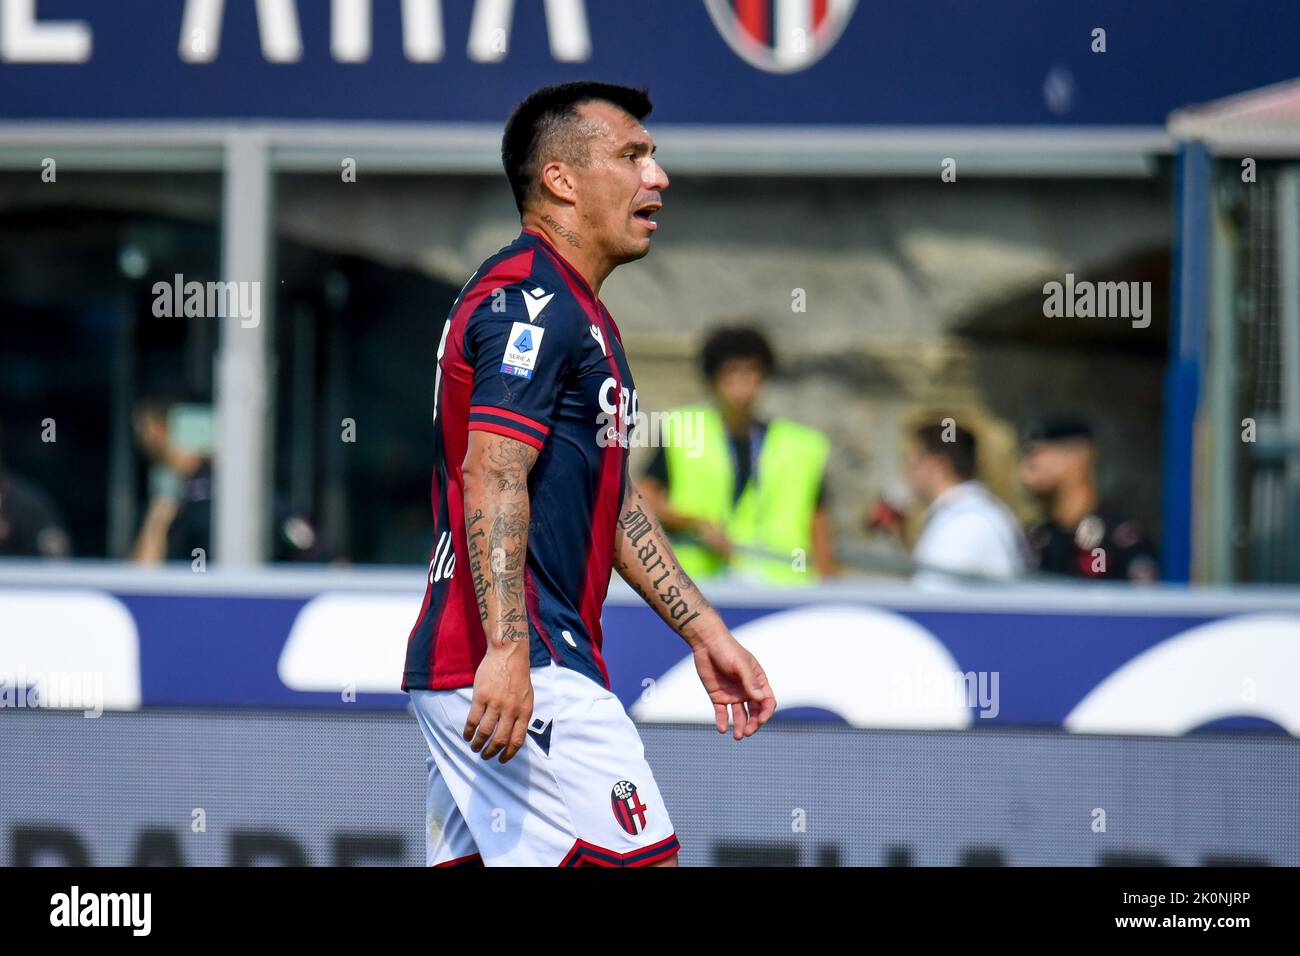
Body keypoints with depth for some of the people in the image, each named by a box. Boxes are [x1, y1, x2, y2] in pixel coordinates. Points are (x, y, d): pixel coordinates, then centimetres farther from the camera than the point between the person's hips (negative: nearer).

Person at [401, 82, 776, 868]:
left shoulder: (567, 309, 23)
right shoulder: (534, 302, -11)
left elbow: (614, 500, 29)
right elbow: (491, 477, -22)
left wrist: (705, 632, 27)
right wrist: (507, 648, -32)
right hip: (524, 670, -11)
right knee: (642, 861, -12)